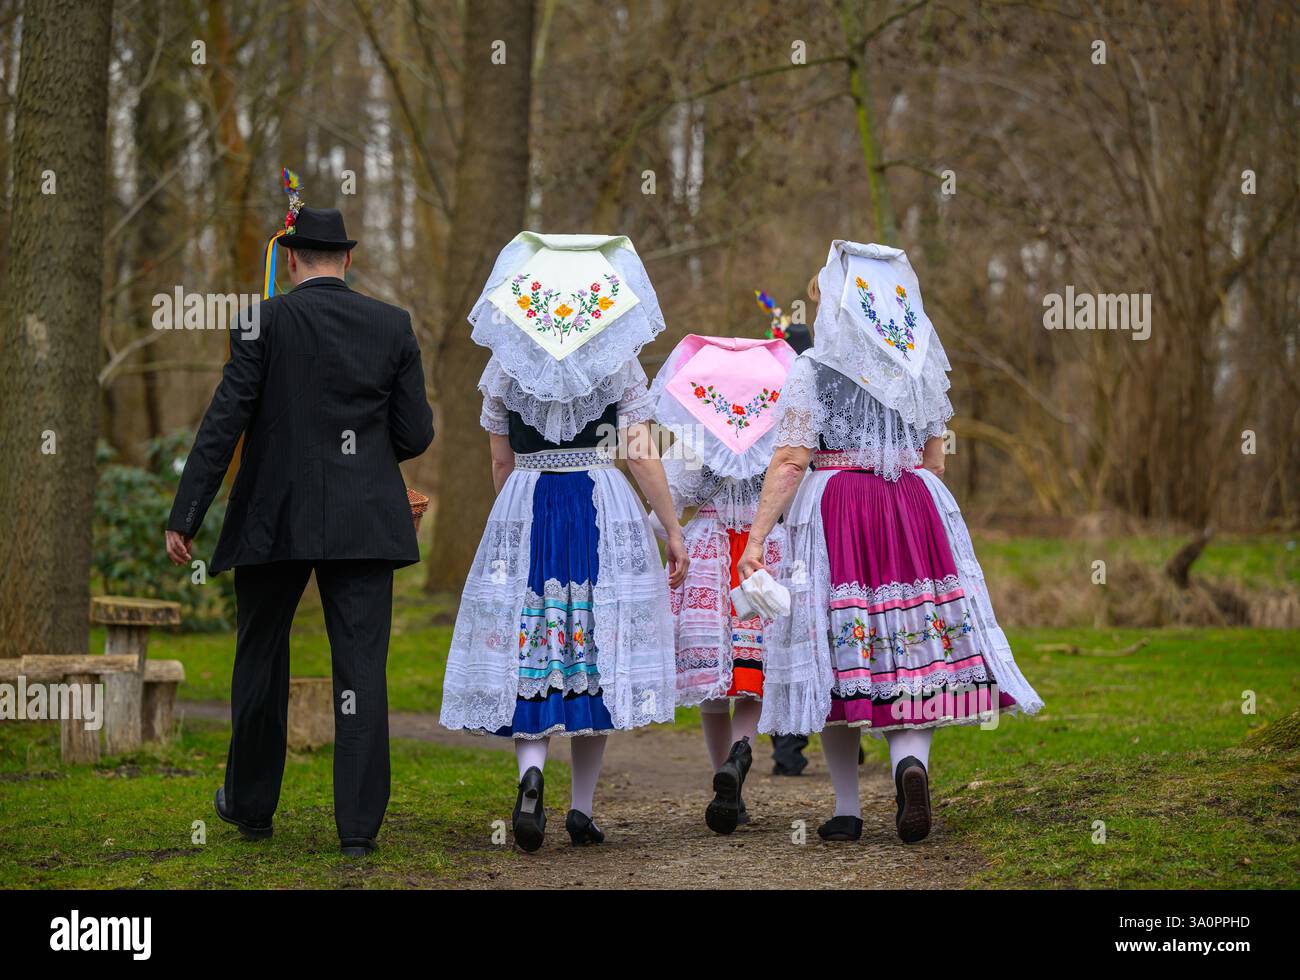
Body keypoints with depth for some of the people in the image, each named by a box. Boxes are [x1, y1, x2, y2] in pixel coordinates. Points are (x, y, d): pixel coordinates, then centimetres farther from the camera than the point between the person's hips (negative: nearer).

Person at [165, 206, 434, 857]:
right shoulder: (393, 325, 2)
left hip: (275, 519, -1)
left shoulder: (265, 321, -4)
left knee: (261, 662, 15)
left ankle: (250, 805, 28)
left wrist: (185, 517, -8)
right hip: (364, 521, 1)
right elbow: (414, 435, 2)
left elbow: (224, 421, -9)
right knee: (362, 668, 0)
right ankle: (359, 825, -4)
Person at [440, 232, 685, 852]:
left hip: (524, 510, 1)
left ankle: (531, 767, -24)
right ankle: (583, 808, 8)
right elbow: (643, 458, -4)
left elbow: (501, 463, 9)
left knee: (528, 646, 3)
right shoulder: (620, 366, 0)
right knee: (596, 647, 6)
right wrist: (673, 532, 2)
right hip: (603, 508, -1)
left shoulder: (504, 367, 4)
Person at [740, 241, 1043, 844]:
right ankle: (911, 758, -23)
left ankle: (847, 810, 4)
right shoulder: (921, 365, 12)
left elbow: (790, 461, -9)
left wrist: (755, 538, -8)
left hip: (834, 511, -3)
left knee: (838, 654, 2)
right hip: (914, 509, 3)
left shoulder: (813, 369, -2)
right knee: (916, 649, 5)